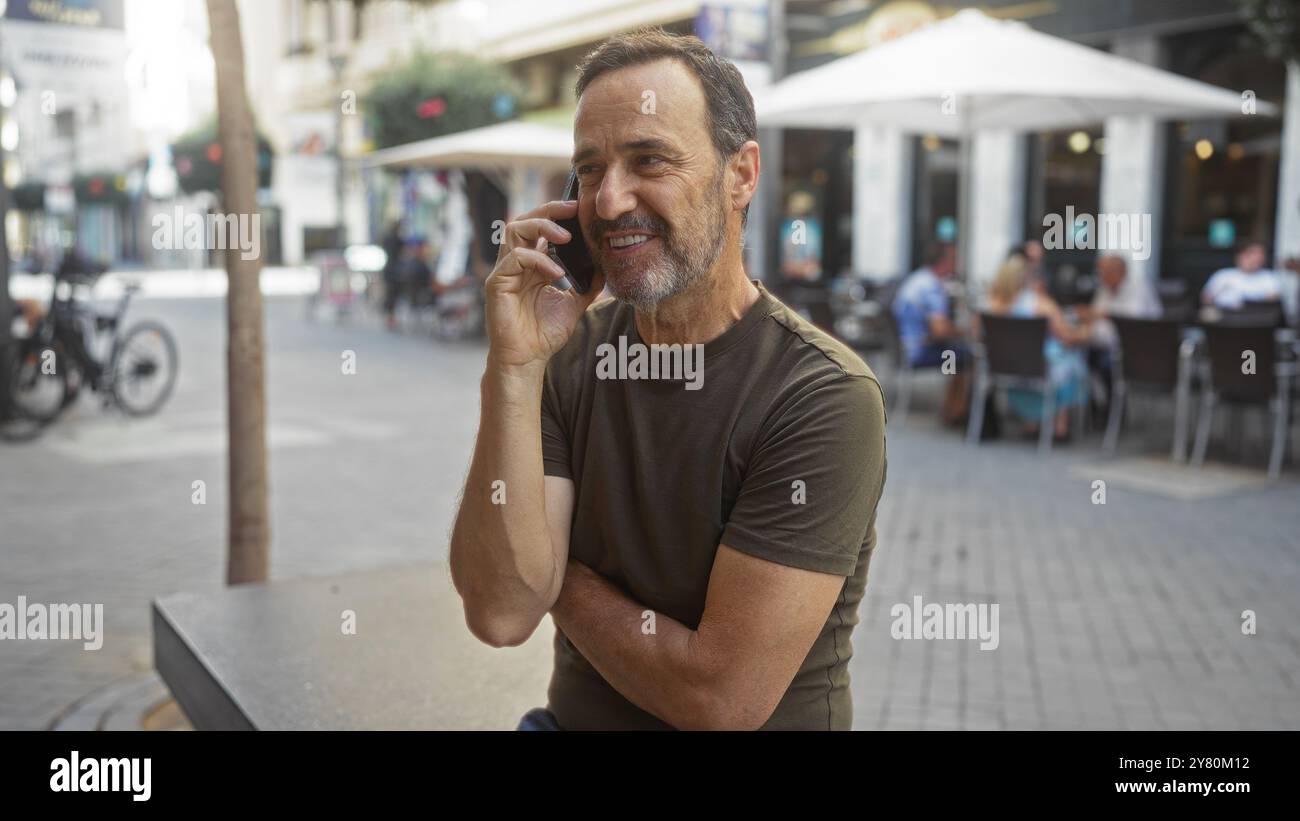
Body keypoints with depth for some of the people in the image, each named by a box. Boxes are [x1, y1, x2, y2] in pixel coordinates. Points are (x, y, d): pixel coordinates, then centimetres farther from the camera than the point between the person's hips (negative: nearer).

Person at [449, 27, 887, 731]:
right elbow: (501, 613, -12)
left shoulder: (826, 400, -19)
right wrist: (513, 368, -19)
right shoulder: (570, 354, -3)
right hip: (571, 715, 3)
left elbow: (720, 697, -21)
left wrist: (560, 578, -7)